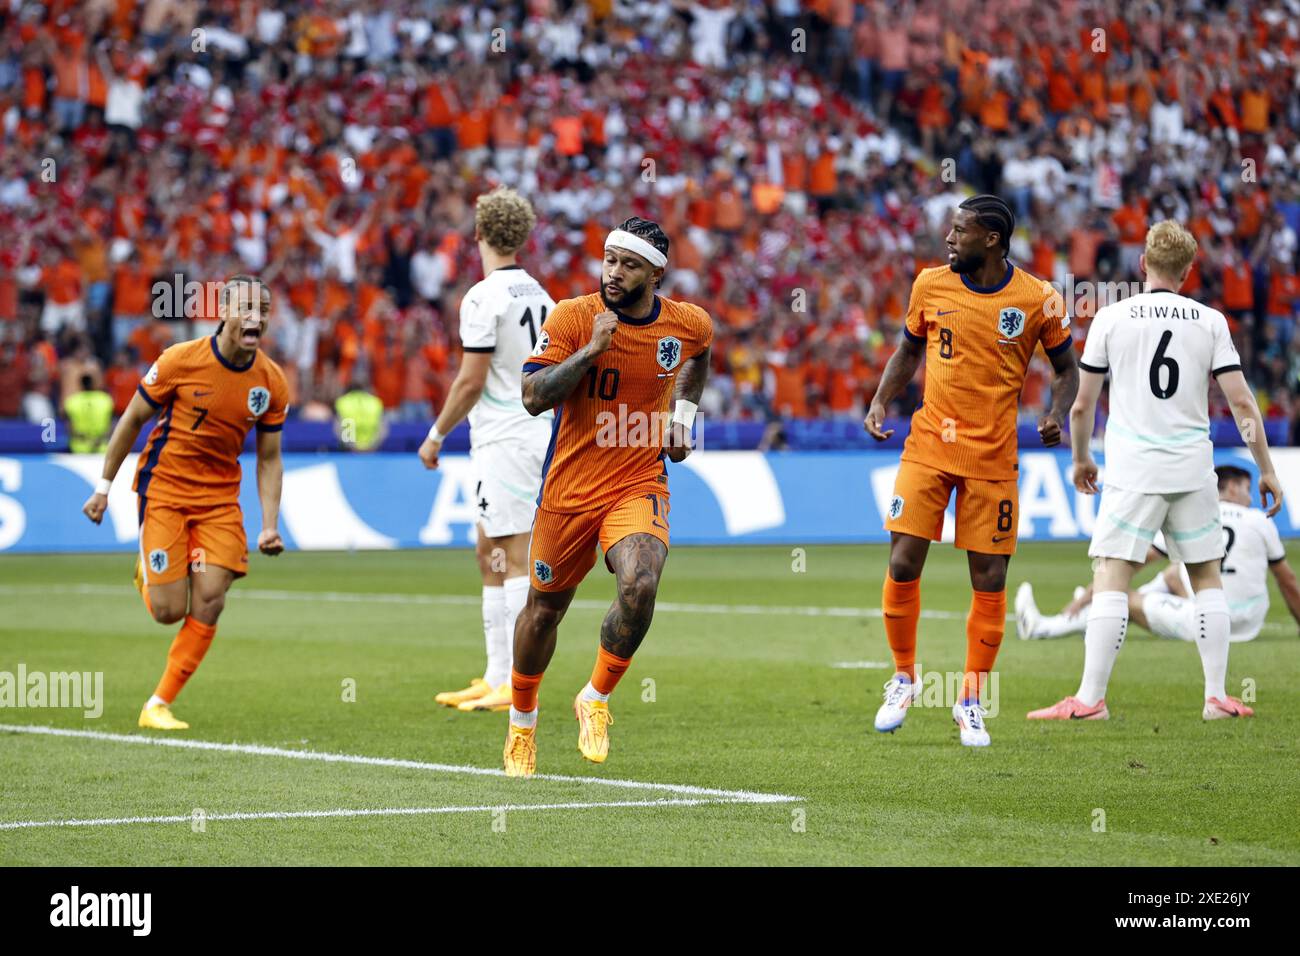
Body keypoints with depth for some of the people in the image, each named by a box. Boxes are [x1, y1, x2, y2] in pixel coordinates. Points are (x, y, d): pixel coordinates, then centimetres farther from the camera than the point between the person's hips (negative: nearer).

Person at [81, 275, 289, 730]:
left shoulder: (272, 382, -4)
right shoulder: (180, 361, -14)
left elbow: (268, 458, 6)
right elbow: (132, 420, -2)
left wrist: (270, 525, -4)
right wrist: (104, 486, 0)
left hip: (220, 497, 3)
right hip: (164, 488, -3)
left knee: (209, 602, -10)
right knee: (169, 610, -7)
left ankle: (159, 705, 3)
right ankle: (147, 574, 31)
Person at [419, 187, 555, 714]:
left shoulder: (484, 297, -14)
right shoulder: (539, 296, 11)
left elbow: (471, 380, -15)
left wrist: (436, 434, -6)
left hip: (504, 439, -9)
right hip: (534, 430, 9)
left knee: (516, 558, -10)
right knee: (490, 554, 14)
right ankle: (496, 677, 16)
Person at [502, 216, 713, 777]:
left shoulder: (690, 325, -2)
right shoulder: (572, 317, -11)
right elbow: (533, 397, -18)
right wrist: (592, 348, -25)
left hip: (639, 486, 0)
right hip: (568, 488, 0)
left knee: (640, 587, -26)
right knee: (545, 606, 11)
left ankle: (595, 701, -3)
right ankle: (521, 721, 36)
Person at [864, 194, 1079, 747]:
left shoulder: (1037, 300, -5)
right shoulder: (931, 285, 2)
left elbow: (1067, 369, 7)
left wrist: (1058, 416, -12)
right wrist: (880, 401, 2)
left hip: (993, 457, -1)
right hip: (928, 447, 2)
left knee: (990, 581, 0)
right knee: (903, 565, -7)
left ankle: (971, 701, 15)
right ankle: (903, 678, 15)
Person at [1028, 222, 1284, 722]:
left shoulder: (1111, 318, -1)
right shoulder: (1210, 321, 3)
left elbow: (1081, 405, 3)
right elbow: (1241, 402, 0)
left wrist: (1081, 460, 20)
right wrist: (1266, 470, 8)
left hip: (1132, 472, -2)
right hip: (1193, 473, 2)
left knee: (1110, 579, -4)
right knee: (1208, 578, 13)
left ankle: (1090, 699, -10)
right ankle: (1217, 697, 11)